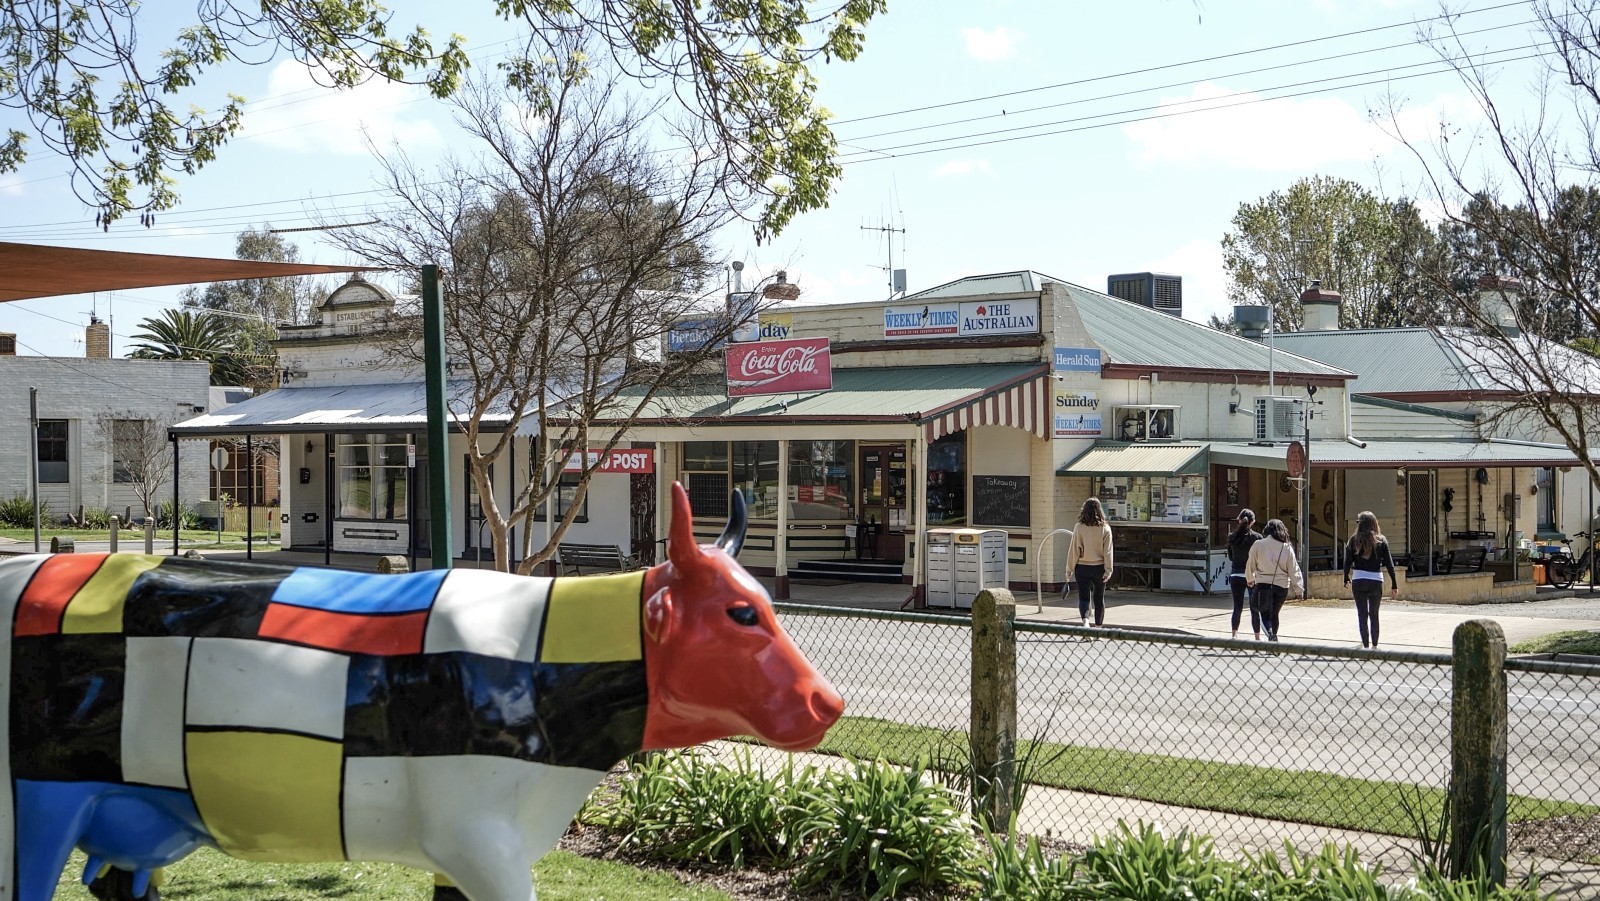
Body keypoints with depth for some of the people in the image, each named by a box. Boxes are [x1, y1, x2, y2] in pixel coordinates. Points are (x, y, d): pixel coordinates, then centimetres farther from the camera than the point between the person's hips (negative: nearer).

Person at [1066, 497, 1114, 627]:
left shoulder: (1079, 527, -8)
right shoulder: (1105, 528, -5)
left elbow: (1074, 550, -5)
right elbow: (1108, 551, -7)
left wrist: (1069, 569, 1)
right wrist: (1108, 570, -6)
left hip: (1082, 567, -1)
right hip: (1099, 568, 1)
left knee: (1084, 597, 1)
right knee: (1099, 598, 14)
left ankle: (1085, 619, -24)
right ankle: (1098, 626, 21)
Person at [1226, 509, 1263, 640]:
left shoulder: (1232, 537, 0)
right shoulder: (1256, 537, -9)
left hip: (1236, 576, 3)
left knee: (1237, 607, 10)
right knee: (1255, 608, 5)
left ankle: (1235, 635, 10)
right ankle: (1257, 637, 9)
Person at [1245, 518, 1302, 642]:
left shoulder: (1258, 545, -4)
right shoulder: (1287, 548, -1)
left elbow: (1250, 564, 7)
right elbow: (1293, 570, -1)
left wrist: (1250, 579, 26)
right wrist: (1298, 588, 6)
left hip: (1263, 584, -2)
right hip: (1282, 585, 2)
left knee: (1264, 612, 6)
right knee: (1274, 613, 18)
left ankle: (1270, 633, -21)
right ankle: (1273, 637, 24)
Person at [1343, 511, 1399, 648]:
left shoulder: (1354, 540, -2)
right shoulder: (1381, 540, 1)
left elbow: (1348, 561, -2)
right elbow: (1389, 563, 0)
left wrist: (1346, 579, 11)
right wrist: (1394, 585, 3)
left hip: (1358, 581, -1)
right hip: (1376, 581, 1)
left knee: (1362, 614, 5)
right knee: (1374, 614, 13)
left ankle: (1365, 644, 4)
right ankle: (1374, 645, 16)